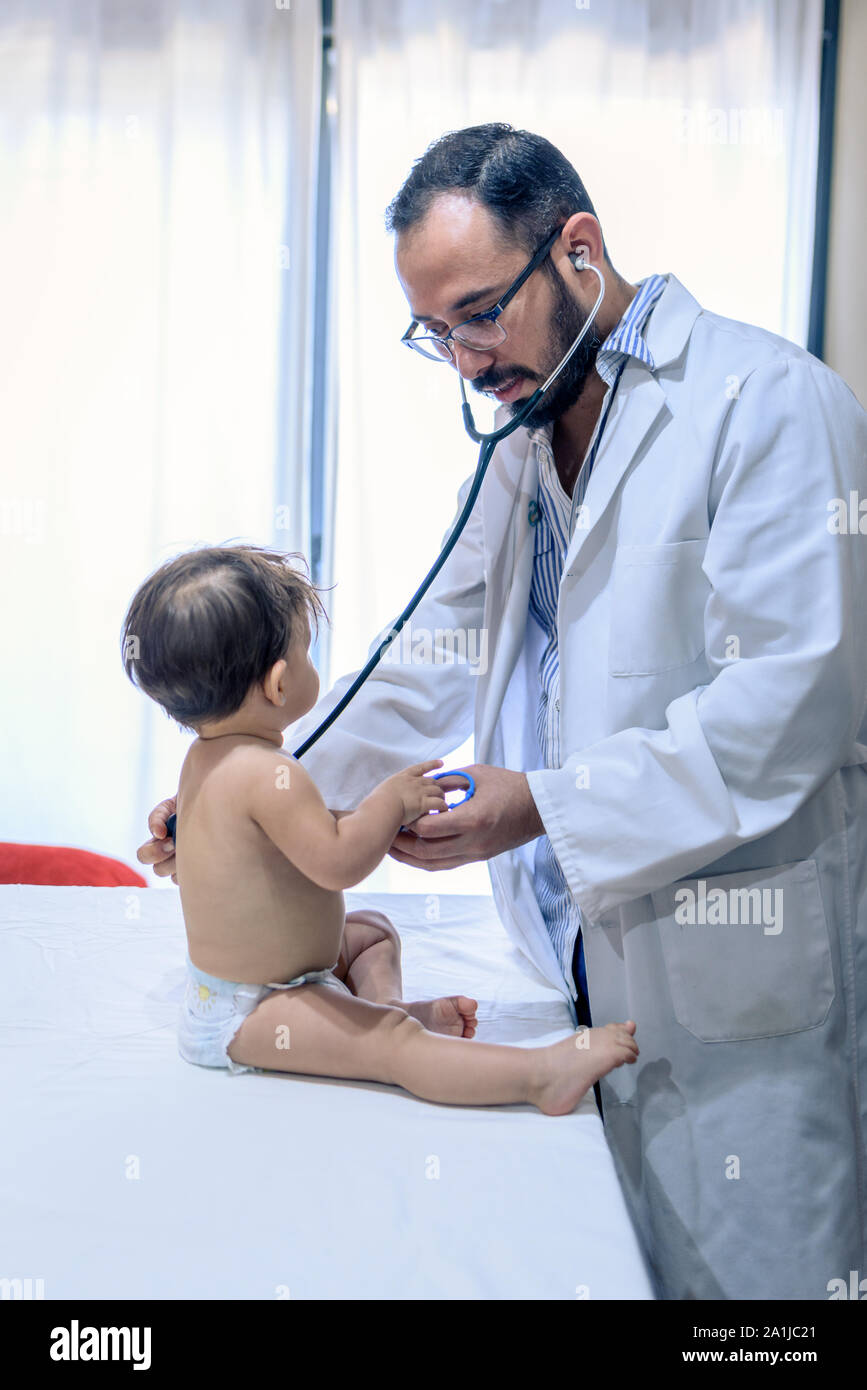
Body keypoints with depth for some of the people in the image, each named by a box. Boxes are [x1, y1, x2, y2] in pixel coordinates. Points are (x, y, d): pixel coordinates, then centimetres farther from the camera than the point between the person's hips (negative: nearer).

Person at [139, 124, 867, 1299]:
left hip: (736, 983, -7)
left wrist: (545, 803, -24)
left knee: (742, 1270, 7)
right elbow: (438, 661, 13)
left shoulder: (771, 401, -13)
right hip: (585, 958, 7)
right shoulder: (526, 439, 14)